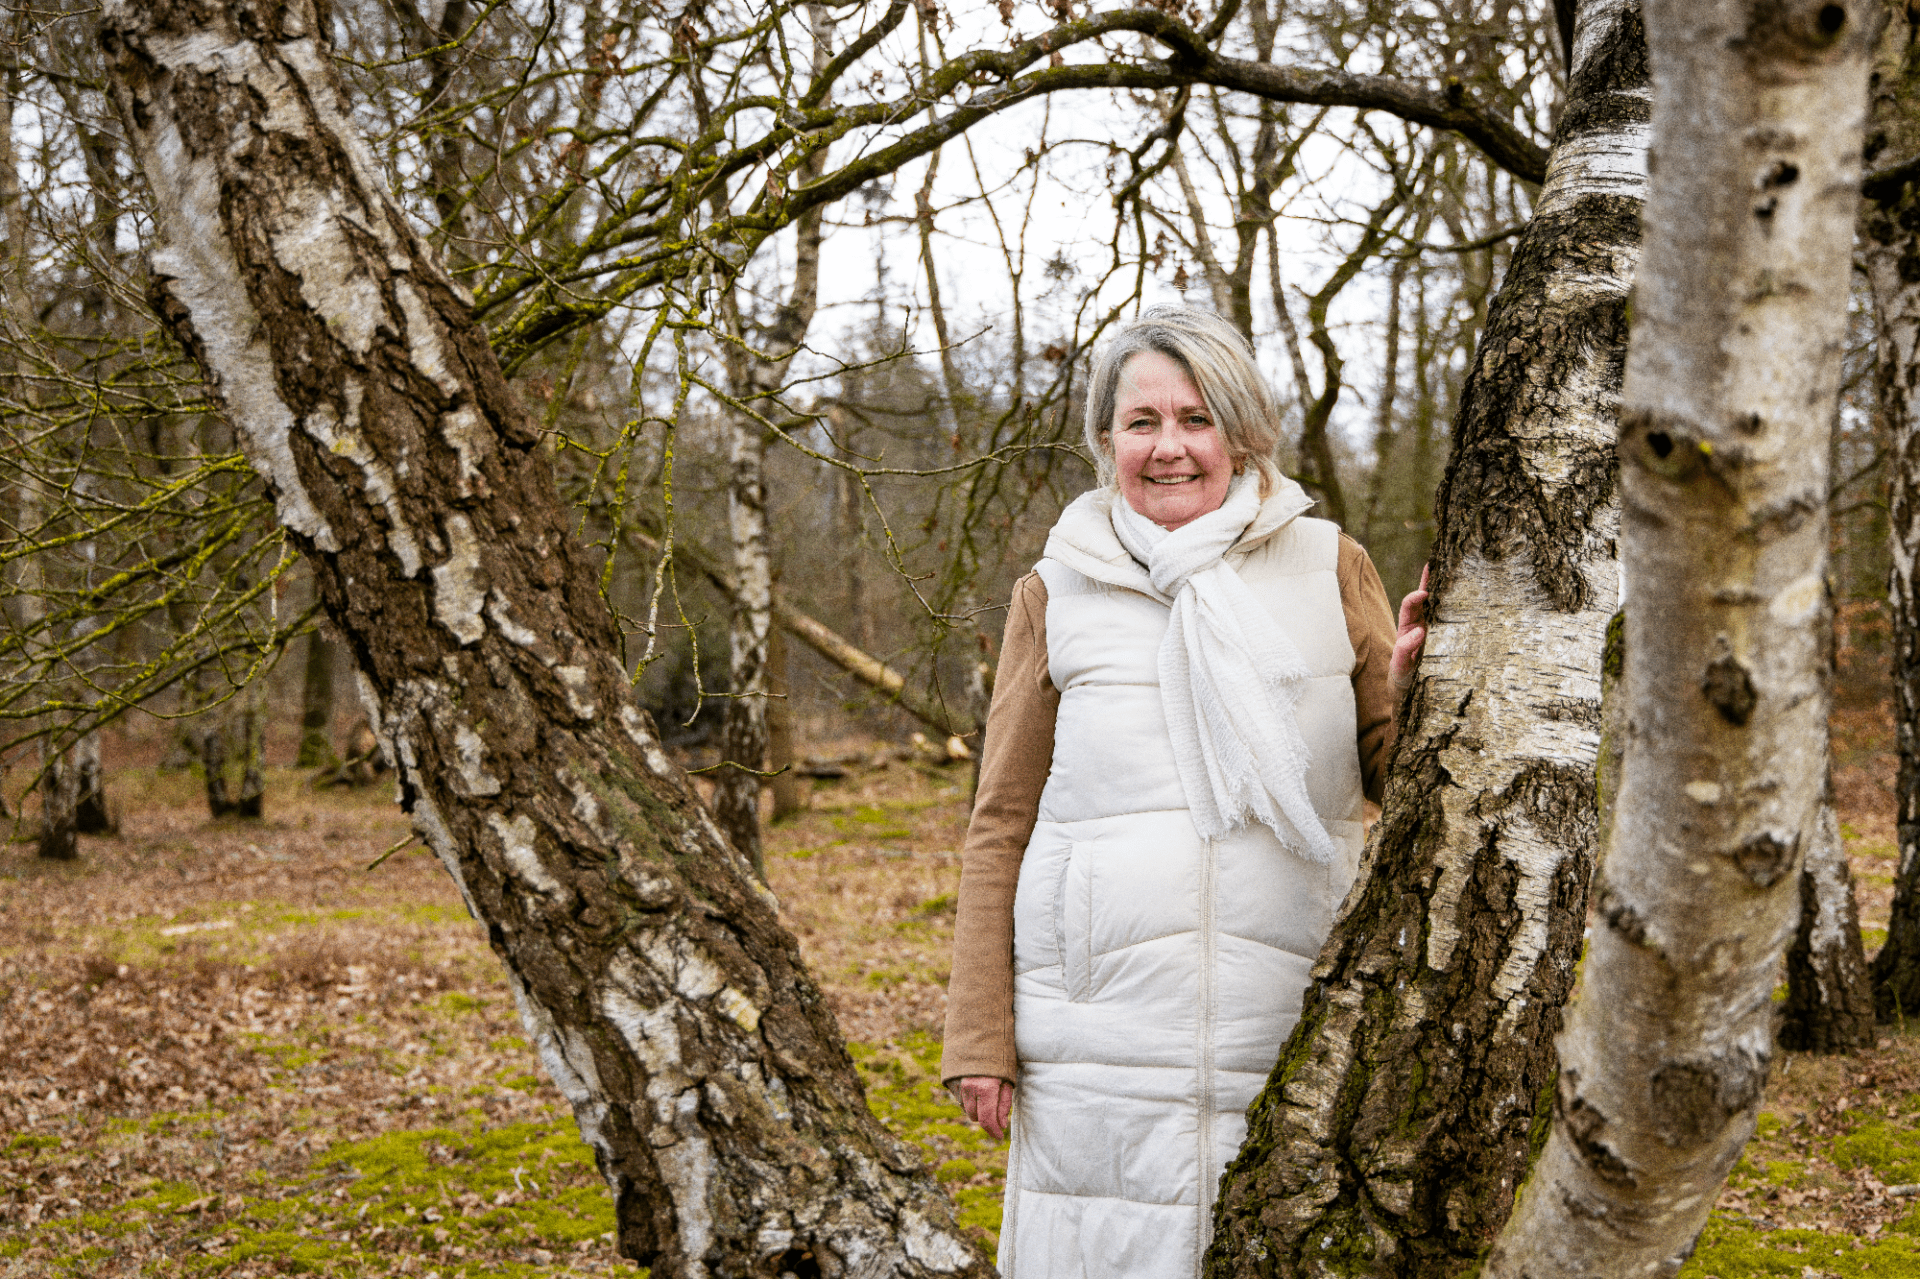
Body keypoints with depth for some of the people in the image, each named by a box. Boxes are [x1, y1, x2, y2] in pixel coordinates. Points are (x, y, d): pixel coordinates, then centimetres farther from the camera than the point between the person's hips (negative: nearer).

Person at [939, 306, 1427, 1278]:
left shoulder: (1328, 568, 6)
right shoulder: (1059, 594, 6)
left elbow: (1395, 778, 10)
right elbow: (1000, 828, 8)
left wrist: (1412, 689, -12)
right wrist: (978, 1038, 4)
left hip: (1288, 1035, 1)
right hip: (1102, 1042, 0)